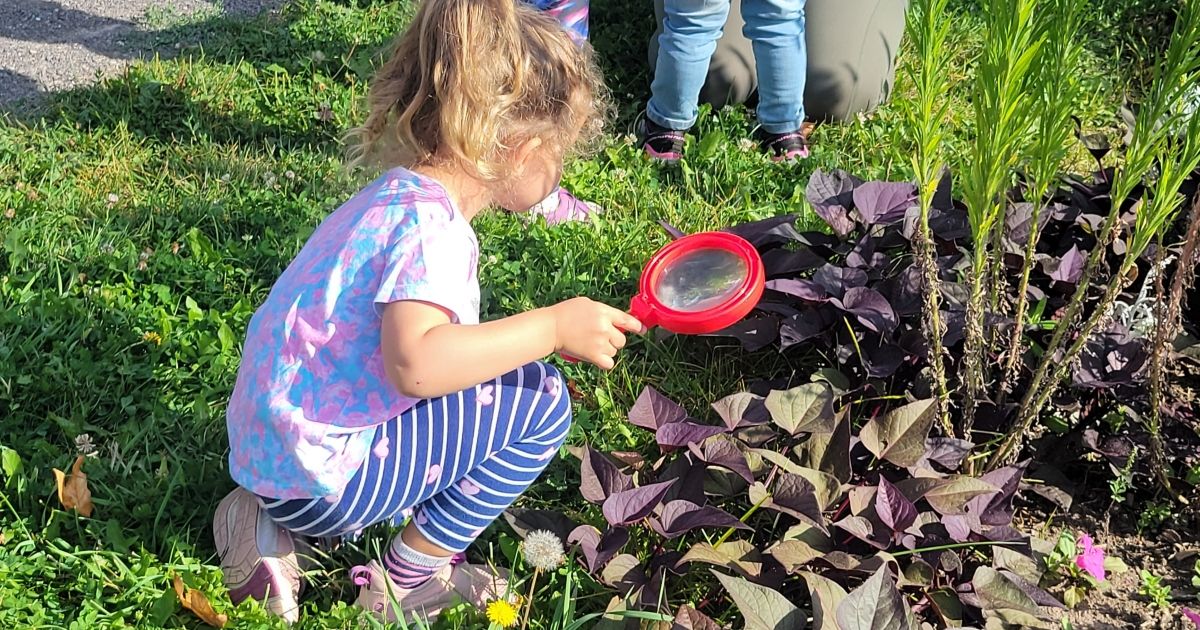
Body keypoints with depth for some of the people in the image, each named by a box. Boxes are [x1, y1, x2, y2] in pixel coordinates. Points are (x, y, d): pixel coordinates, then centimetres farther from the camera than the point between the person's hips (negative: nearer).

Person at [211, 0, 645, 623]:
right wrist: (552, 327, -28)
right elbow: (414, 360, -35)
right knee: (540, 401, -9)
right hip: (318, 478, -9)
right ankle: (406, 584, 5)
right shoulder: (429, 223, -21)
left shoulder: (402, 193, 10)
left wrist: (537, 337, 19)